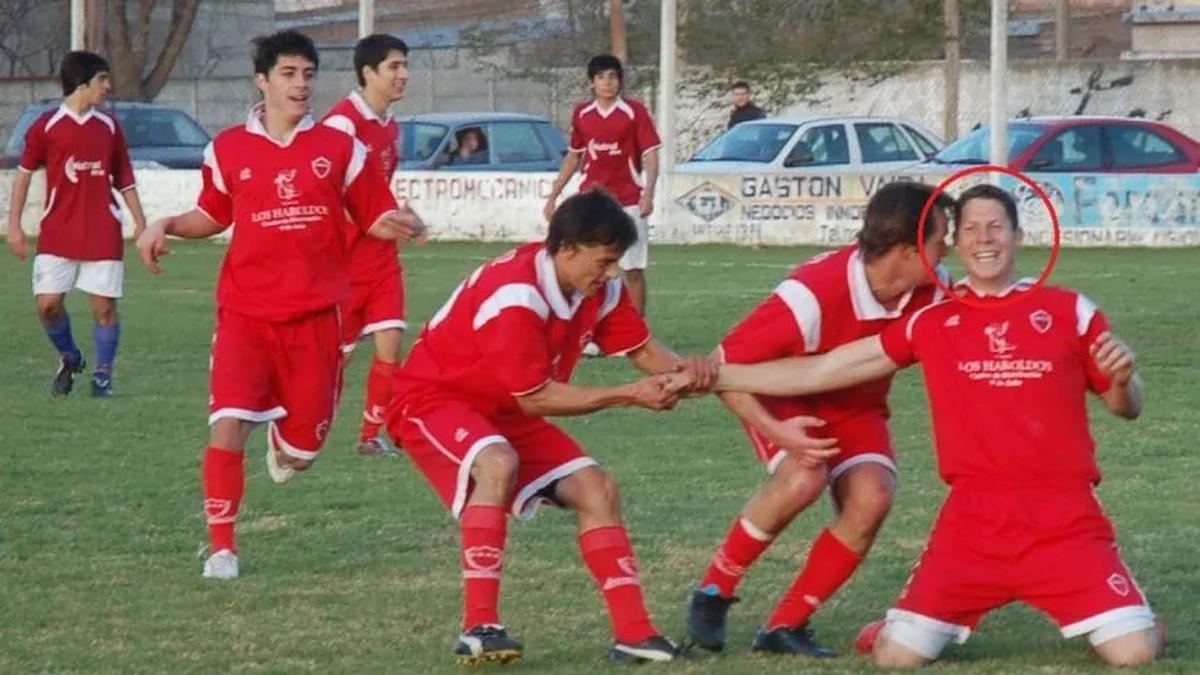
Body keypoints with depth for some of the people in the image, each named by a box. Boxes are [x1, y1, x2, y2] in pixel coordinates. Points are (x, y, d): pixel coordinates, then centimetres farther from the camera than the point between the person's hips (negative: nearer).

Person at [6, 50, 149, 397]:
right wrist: (14, 225, 1)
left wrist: (140, 224, 8)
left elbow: (124, 180, 13)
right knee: (48, 304, -7)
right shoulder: (46, 126, -1)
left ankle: (103, 374, 11)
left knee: (104, 306, -3)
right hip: (57, 235, -1)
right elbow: (24, 174, 5)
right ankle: (69, 359, 19)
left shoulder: (109, 127, 8)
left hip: (103, 234, 2)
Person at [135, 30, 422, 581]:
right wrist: (166, 226, 1)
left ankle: (283, 441, 47)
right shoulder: (227, 149, 4)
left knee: (304, 447, 7)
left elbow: (374, 217, 6)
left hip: (314, 316, 1)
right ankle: (221, 548, -4)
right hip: (245, 313, -1)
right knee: (227, 426, -17)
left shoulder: (340, 148, 2)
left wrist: (396, 224, -16)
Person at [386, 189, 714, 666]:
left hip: (504, 413, 9)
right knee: (499, 464, -37)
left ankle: (634, 634, -1)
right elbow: (535, 399, -26)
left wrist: (682, 369, -19)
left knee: (595, 488, -2)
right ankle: (478, 628, -34)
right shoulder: (515, 298, -32)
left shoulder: (598, 287, -8)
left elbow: (642, 349, 5)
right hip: (434, 399, -9)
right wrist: (629, 395, -23)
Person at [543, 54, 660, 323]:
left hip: (628, 202, -3)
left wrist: (648, 193, -20)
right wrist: (553, 195, 16)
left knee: (633, 270, 0)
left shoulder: (634, 111, -4)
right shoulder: (581, 114, 7)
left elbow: (650, 155, -6)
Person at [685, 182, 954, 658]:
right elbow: (725, 368, -28)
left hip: (856, 408, 5)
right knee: (803, 478, -33)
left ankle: (785, 625, -8)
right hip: (785, 398, -5)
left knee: (871, 498, -22)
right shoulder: (813, 295, -35)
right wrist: (777, 430, -39)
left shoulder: (928, 295, -20)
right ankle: (712, 592, -11)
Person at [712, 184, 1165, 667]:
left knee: (1134, 654, -14)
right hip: (973, 518, 1)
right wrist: (713, 376, 6)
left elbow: (1126, 407, 14)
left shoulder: (1070, 312, 6)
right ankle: (952, 621, 27)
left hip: (1065, 519, -1)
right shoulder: (931, 321, 8)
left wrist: (1122, 378, -10)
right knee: (897, 656, -9)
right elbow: (820, 372, 10)